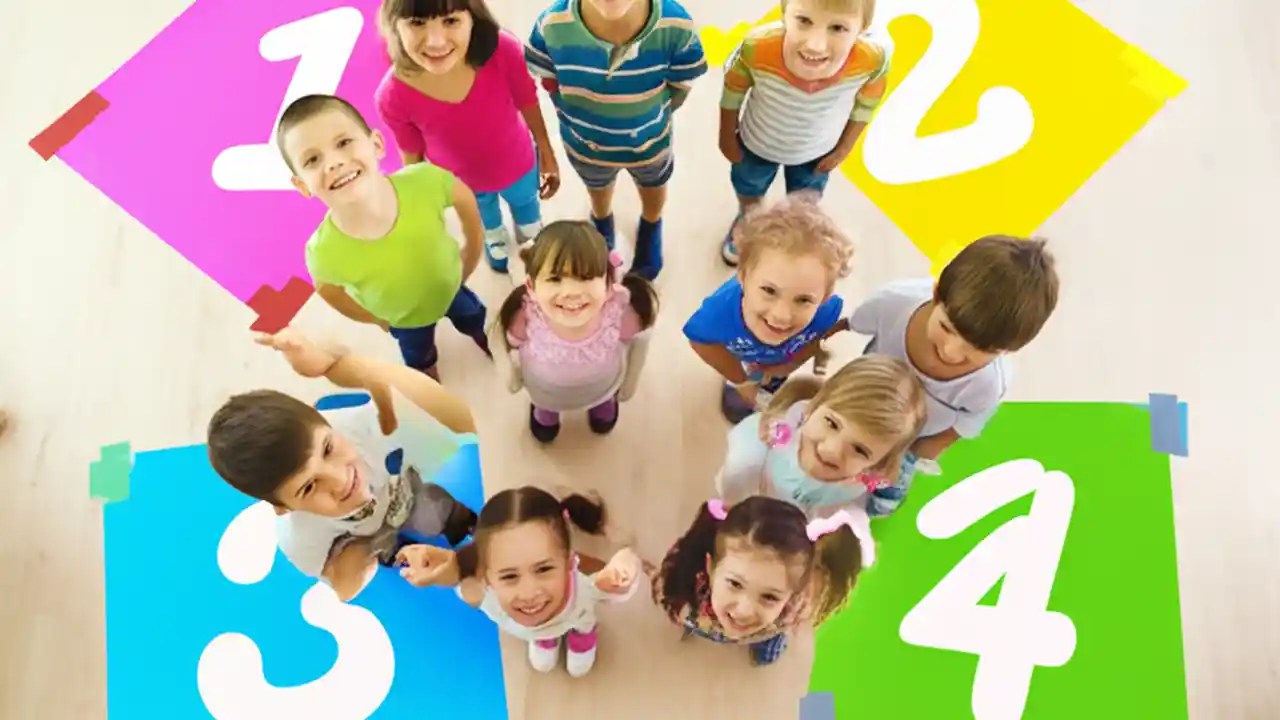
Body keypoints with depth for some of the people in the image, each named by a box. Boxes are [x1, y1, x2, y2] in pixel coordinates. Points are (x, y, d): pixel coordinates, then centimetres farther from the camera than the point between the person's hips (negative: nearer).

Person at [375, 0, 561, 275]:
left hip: (518, 164, 0)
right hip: (462, 180, 0)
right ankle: (494, 235, 73)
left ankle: (530, 233, 71)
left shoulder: (503, 50, -37)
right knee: (484, 212, 35)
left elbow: (528, 103, -17)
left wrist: (548, 155, -3)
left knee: (525, 203, 34)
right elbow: (412, 156, -16)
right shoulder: (394, 97, -36)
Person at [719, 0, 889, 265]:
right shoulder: (757, 48, -43)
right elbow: (733, 91, -19)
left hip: (817, 152, 1)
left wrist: (844, 148, 1)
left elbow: (865, 104, -13)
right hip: (757, 144, -1)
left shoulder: (873, 59, -38)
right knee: (748, 191, 32)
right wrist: (727, 137, -4)